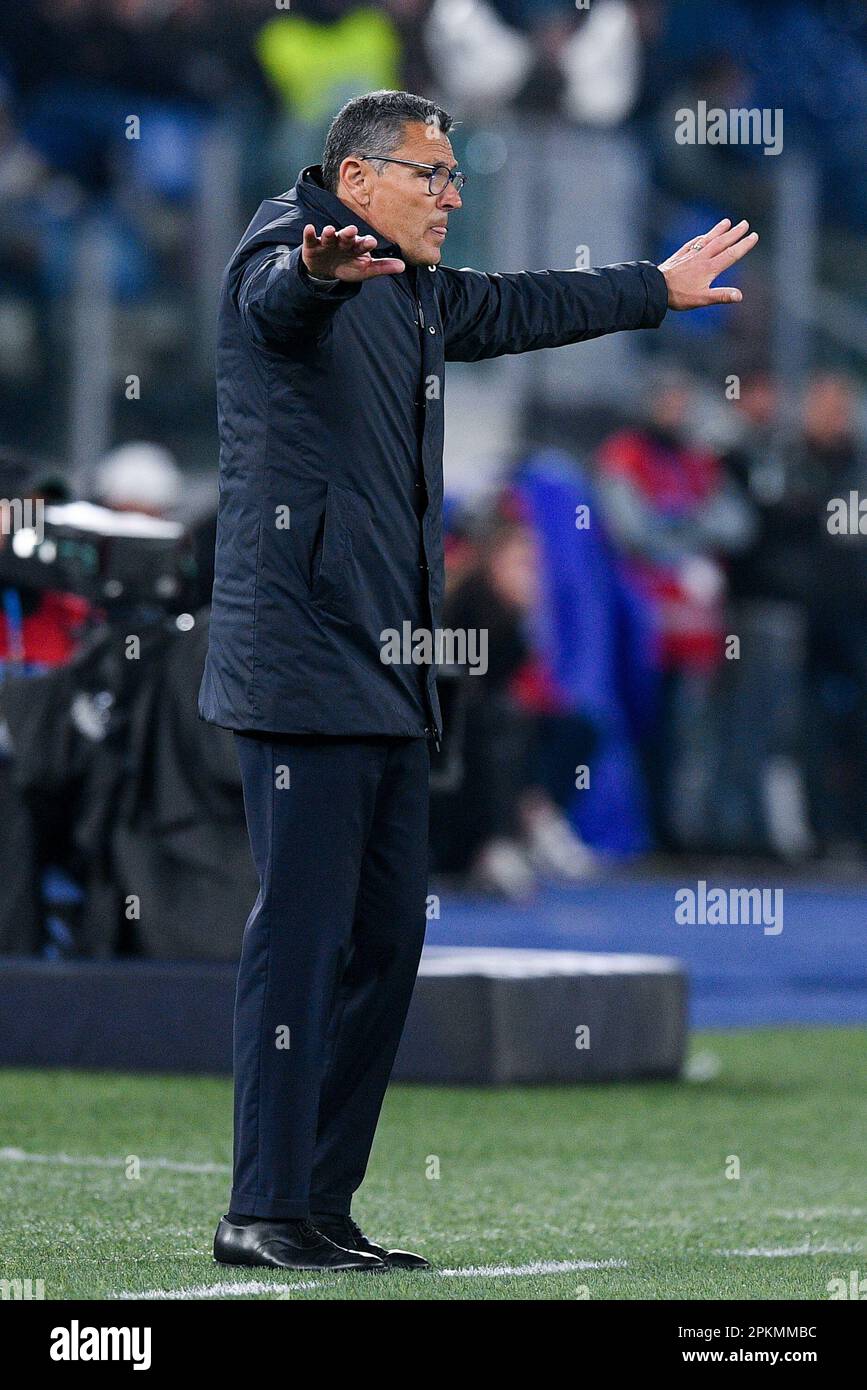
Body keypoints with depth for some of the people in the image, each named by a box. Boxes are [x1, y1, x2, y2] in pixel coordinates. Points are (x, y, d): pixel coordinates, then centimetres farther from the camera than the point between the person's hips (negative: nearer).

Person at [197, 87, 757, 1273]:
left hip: (389, 675, 10)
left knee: (386, 940, 8)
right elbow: (280, 295, -32)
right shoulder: (286, 261, -7)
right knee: (302, 934, -11)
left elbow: (522, 308, 40)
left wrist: (658, 288, 53)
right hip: (303, 665, -10)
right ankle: (264, 1213, -10)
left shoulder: (417, 298, 21)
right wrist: (321, 269, -57)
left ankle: (324, 1205, 13)